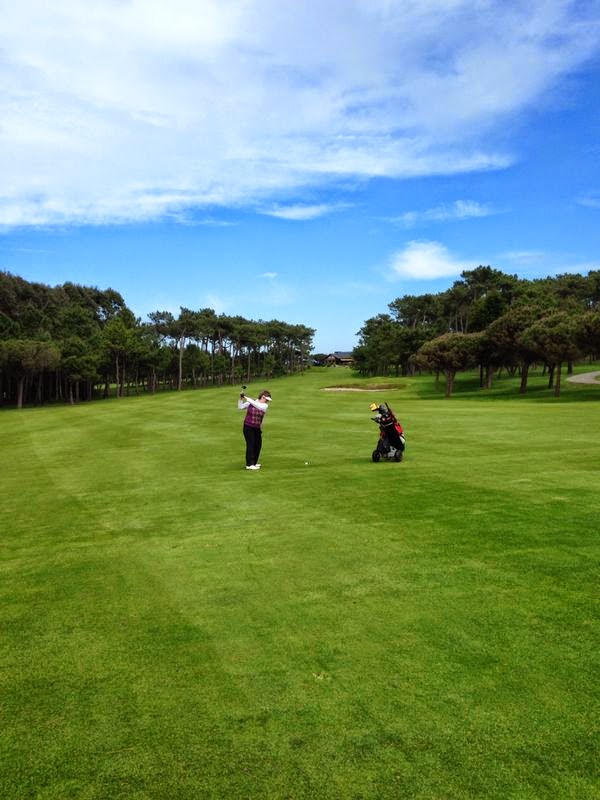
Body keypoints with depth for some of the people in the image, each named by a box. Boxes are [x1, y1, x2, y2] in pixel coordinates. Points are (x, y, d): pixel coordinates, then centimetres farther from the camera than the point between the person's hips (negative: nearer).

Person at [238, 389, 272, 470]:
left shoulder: (265, 406, -5)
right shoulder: (250, 403, -9)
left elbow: (258, 406, -26)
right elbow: (240, 406, -4)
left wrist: (248, 399, -29)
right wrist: (241, 399, -21)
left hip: (257, 428, 5)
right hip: (248, 427, -4)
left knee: (258, 445, 9)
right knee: (250, 444, -10)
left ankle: (254, 462, 26)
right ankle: (249, 464, -8)